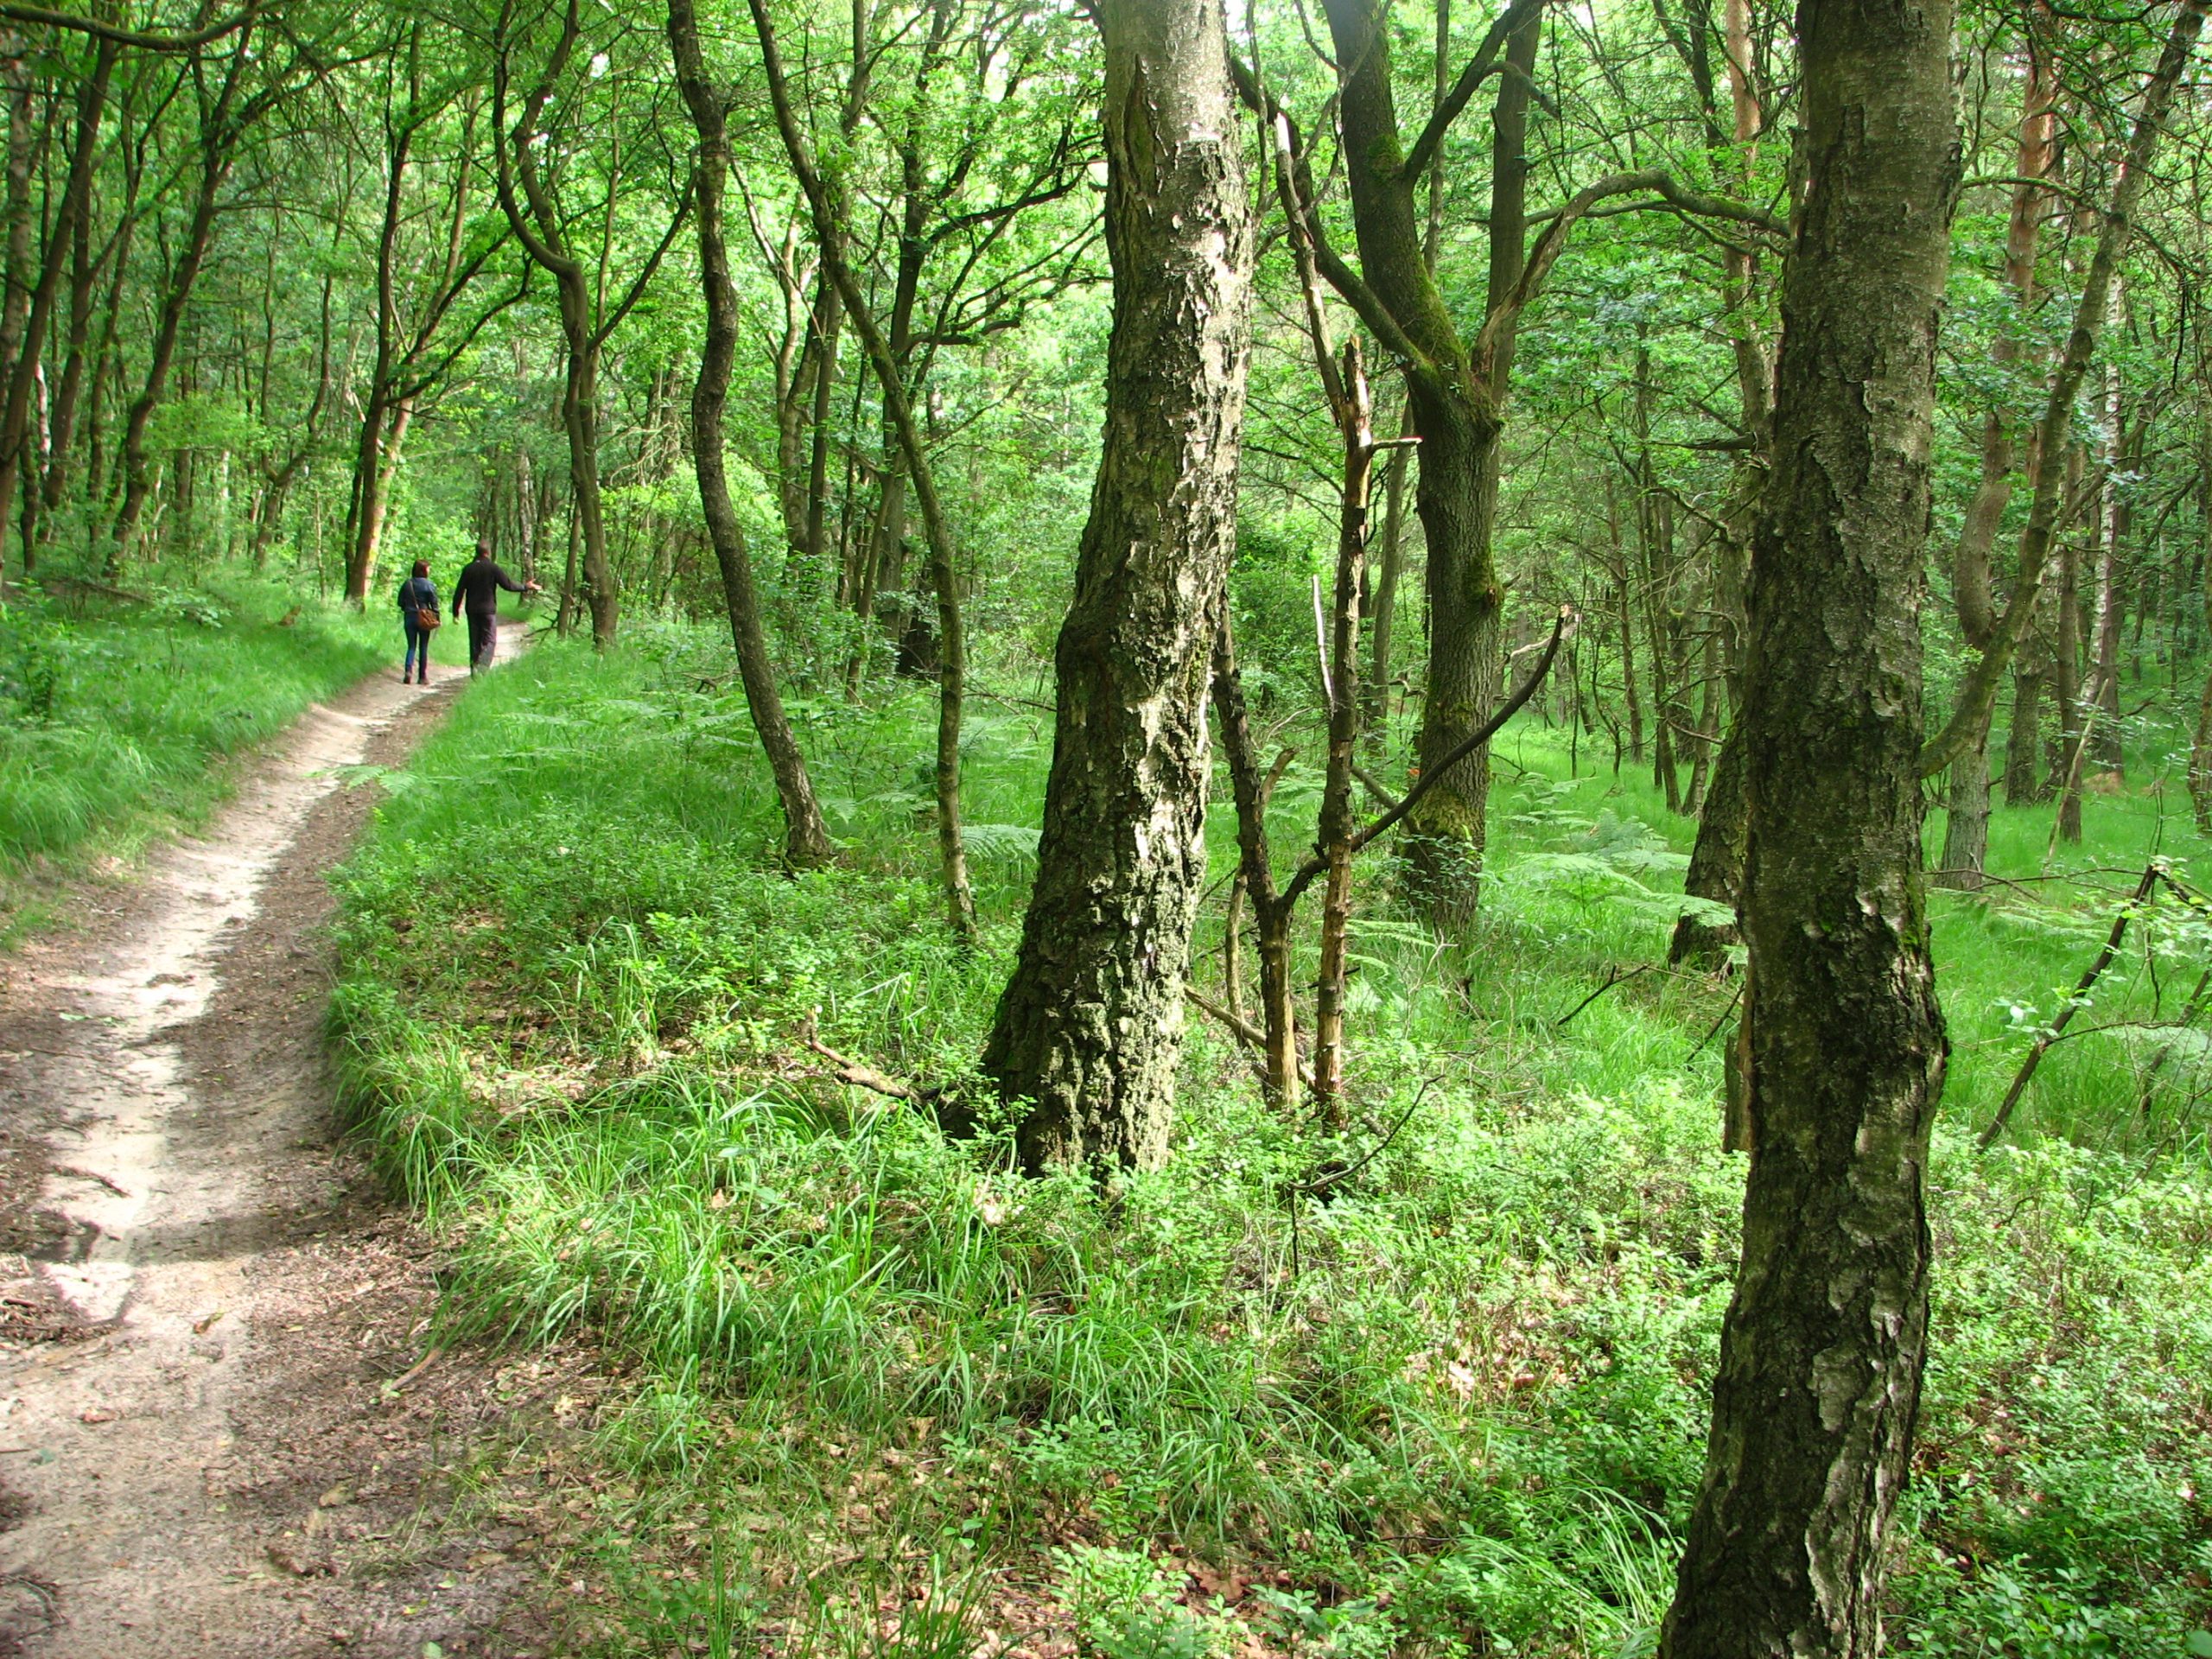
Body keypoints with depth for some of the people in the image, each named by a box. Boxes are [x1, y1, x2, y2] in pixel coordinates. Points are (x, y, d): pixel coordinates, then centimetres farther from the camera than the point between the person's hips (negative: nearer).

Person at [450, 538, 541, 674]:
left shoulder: (468, 569, 3)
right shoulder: (493, 568, -8)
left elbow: (459, 591, 5)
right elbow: (509, 585, -7)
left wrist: (456, 610, 12)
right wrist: (527, 587, 7)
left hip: (472, 611, 4)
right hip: (488, 610, -4)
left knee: (474, 642, 11)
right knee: (490, 641, 0)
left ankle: (474, 671, 11)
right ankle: (481, 666, -21)